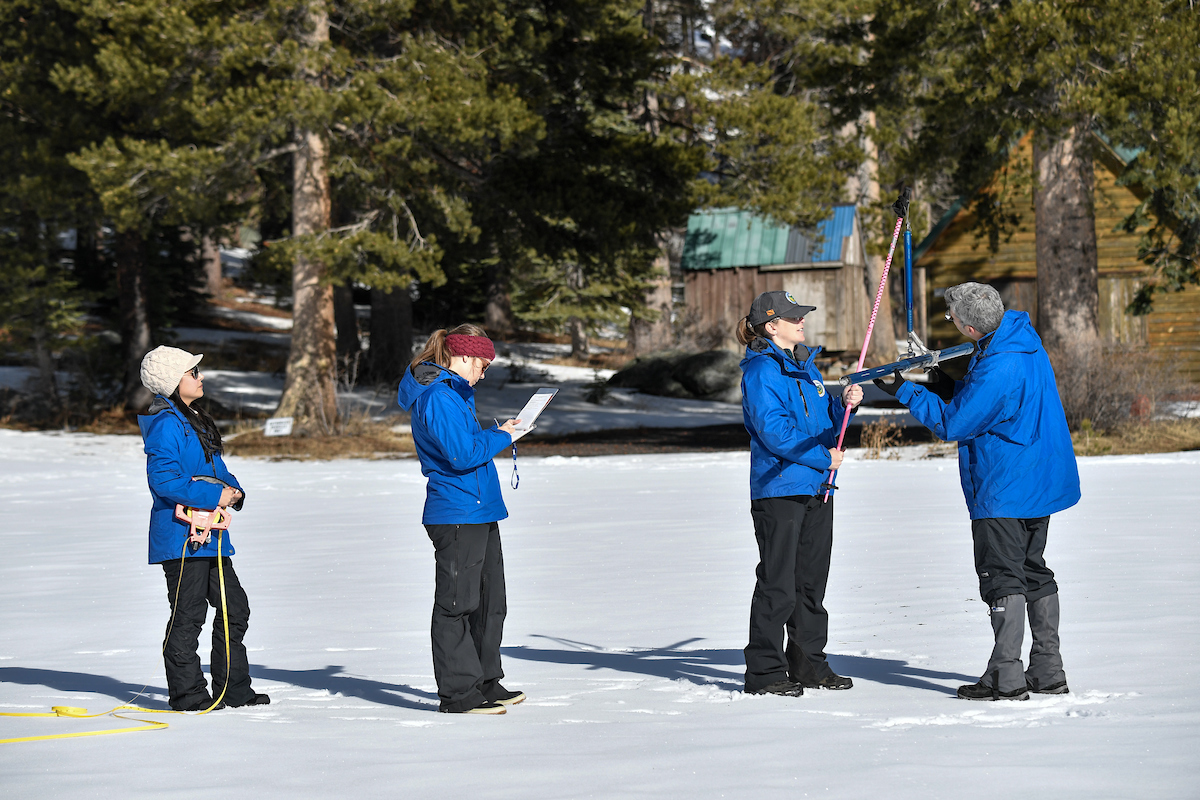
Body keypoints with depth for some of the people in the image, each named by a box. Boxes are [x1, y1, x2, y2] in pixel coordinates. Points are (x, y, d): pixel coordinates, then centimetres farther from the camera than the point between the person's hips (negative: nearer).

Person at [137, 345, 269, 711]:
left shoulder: (193, 421, 18)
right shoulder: (166, 425, -13)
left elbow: (215, 470, 24)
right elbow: (163, 479, -22)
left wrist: (233, 490, 3)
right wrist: (213, 496, -21)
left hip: (209, 535, 10)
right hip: (181, 536, -10)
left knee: (234, 607, 11)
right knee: (188, 613, -6)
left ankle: (233, 690, 18)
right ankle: (187, 692, 2)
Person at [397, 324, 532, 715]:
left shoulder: (454, 393, 16)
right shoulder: (437, 397, -16)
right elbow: (462, 455, -23)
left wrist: (497, 433, 10)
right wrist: (501, 437, -10)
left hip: (479, 513, 11)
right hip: (456, 516, -11)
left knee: (489, 600, 15)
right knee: (457, 602, -5)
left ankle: (484, 681, 24)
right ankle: (456, 690, -1)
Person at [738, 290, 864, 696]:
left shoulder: (806, 367, 17)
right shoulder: (761, 371, -10)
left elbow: (823, 423, 22)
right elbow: (773, 430, -18)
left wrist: (844, 403, 2)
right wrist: (822, 456, -15)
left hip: (816, 488, 9)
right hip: (778, 490, -9)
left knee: (812, 580, 12)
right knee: (777, 584, -7)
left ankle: (808, 664, 20)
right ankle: (764, 671, -2)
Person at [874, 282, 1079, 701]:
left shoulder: (995, 373, -27)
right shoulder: (1024, 336, 3)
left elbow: (951, 425, -15)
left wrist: (905, 392, -5)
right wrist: (952, 389, 4)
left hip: (1004, 490, -10)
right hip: (1042, 484, 10)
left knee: (1002, 577, -4)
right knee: (1034, 572, 15)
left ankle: (1006, 677, -5)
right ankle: (1048, 672, 18)